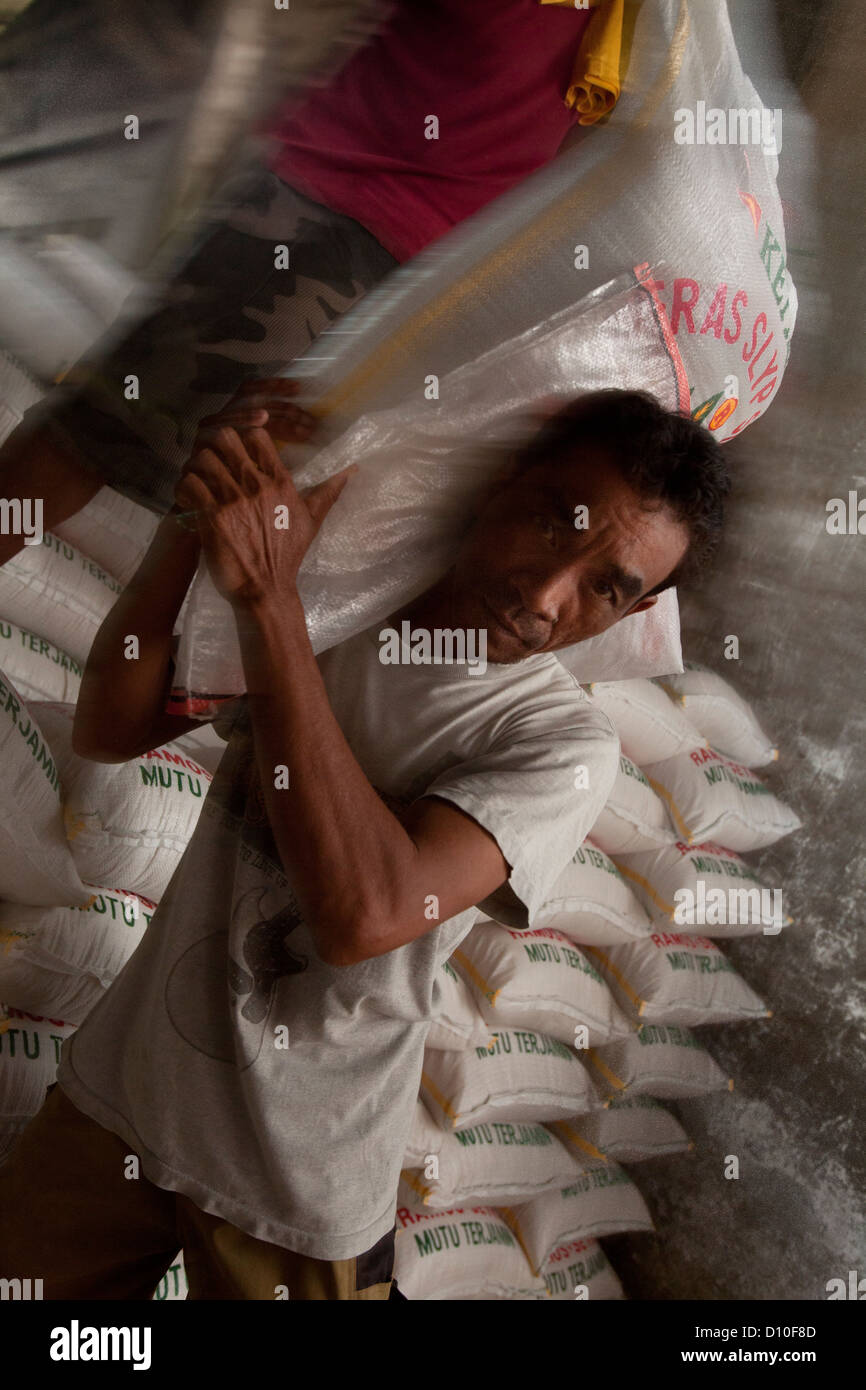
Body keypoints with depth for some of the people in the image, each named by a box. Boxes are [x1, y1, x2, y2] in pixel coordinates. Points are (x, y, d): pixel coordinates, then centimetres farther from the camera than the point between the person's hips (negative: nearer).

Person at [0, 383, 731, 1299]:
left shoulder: (565, 743, -18)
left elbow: (366, 913, -33)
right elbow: (109, 730, -7)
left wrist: (268, 601, -30)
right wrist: (193, 517, -20)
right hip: (117, 1087, 5)